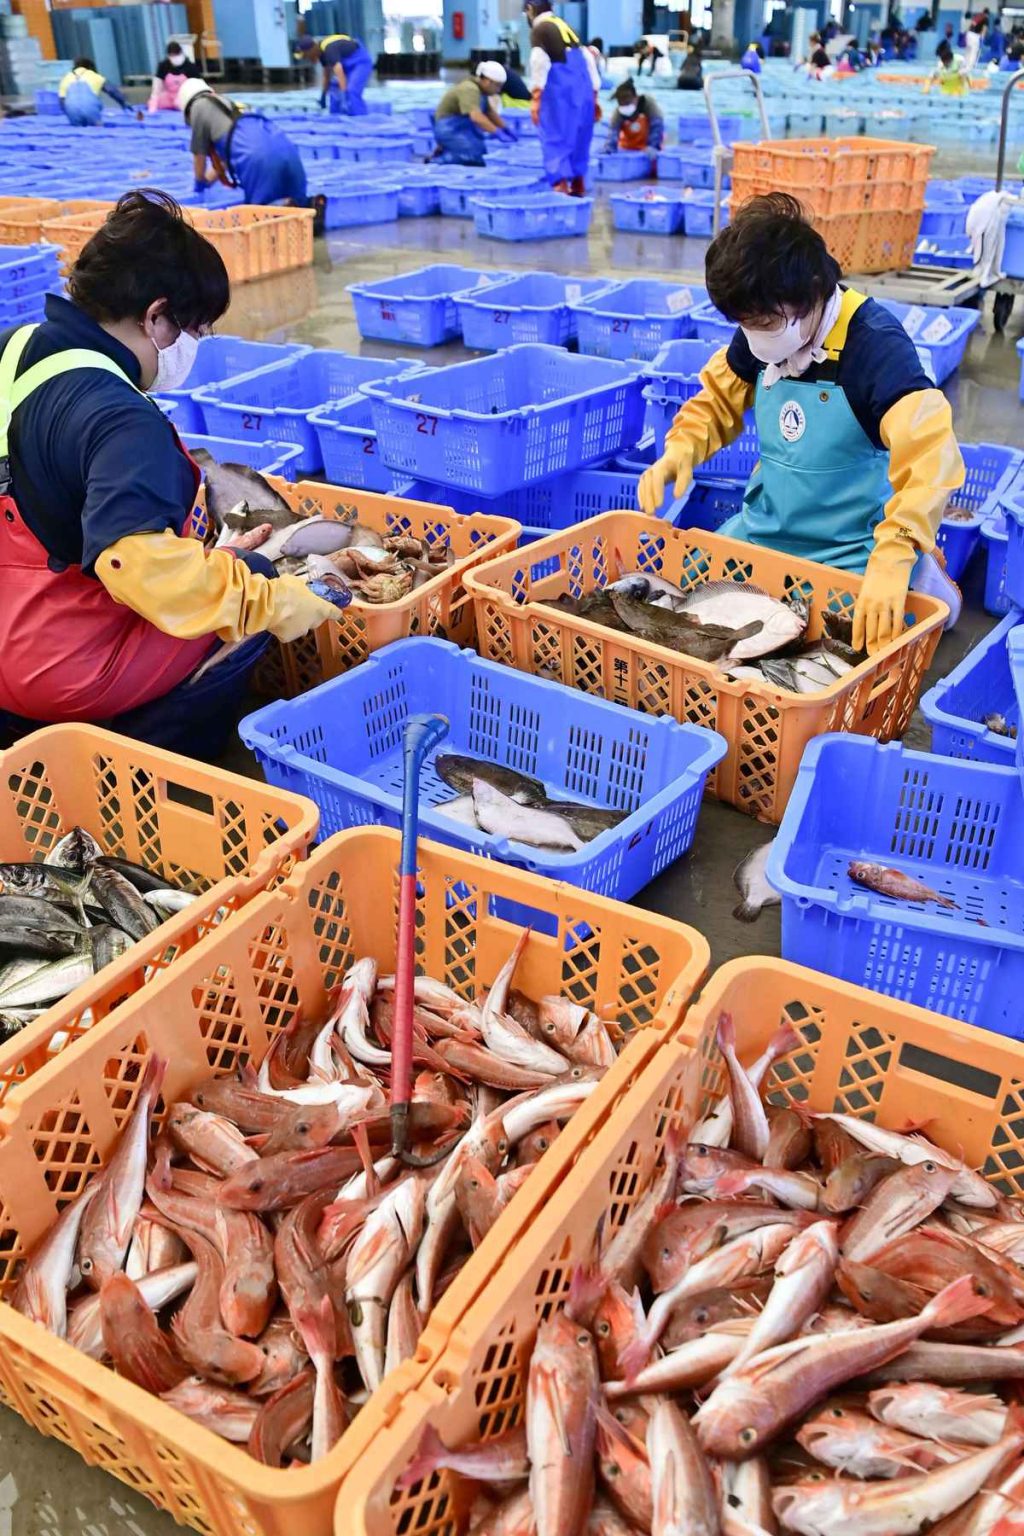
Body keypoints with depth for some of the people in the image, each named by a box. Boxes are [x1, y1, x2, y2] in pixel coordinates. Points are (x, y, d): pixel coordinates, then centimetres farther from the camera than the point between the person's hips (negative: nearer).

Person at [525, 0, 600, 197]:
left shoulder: (539, 30, 0)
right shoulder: (565, 27, 22)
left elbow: (540, 62, -14)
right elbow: (588, 60, 19)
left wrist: (535, 97, -17)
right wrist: (593, 97, 21)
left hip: (559, 93, -7)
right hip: (583, 91, 7)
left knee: (555, 141, -7)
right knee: (578, 140, 15)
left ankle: (561, 187, -18)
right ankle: (578, 188, 22)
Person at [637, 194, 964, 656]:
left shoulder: (876, 345, -24)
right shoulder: (761, 338, -4)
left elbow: (929, 453, -35)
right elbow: (720, 396, 15)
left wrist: (891, 560, -47)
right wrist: (681, 449, -7)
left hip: (850, 555, -7)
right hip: (762, 530, 7)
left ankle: (918, 580, 10)